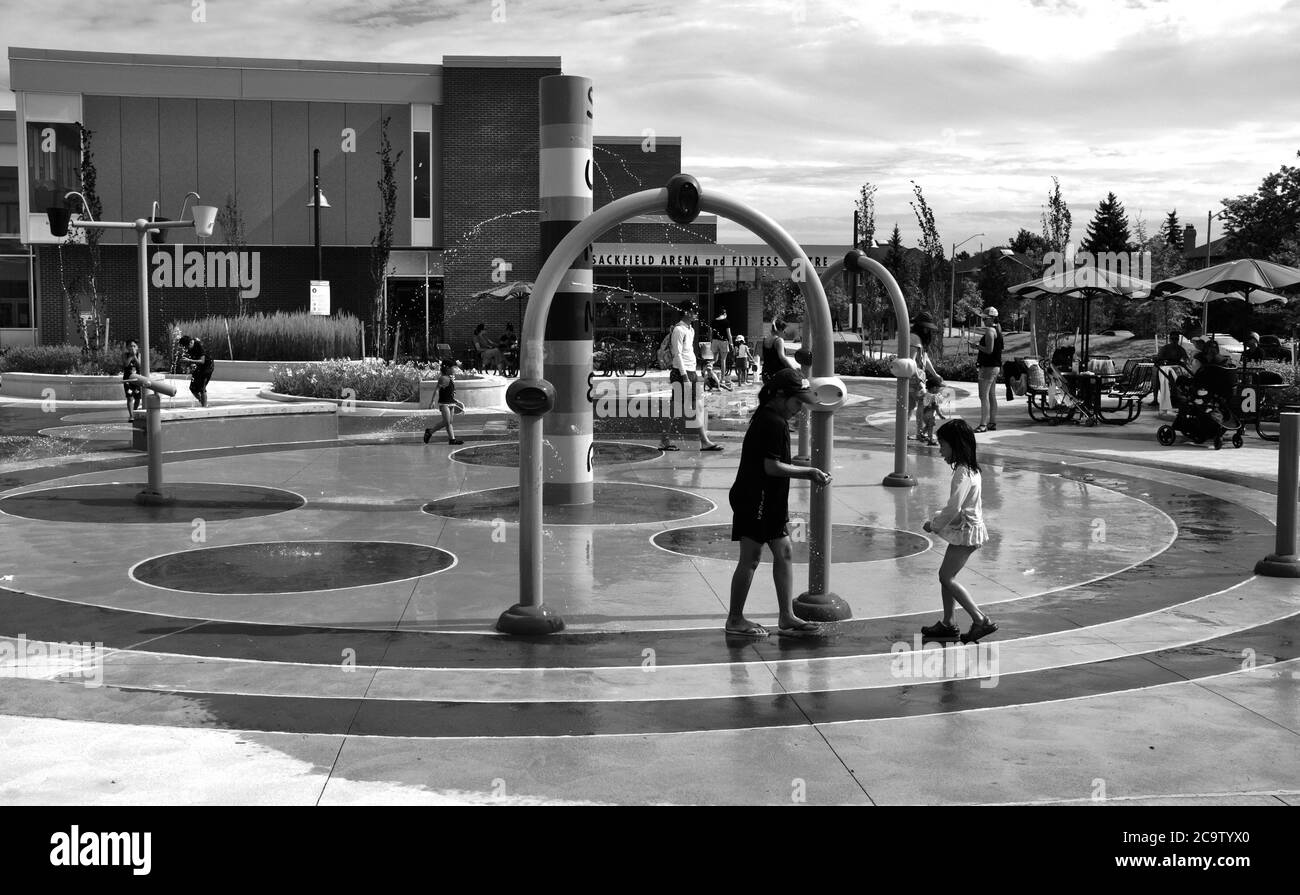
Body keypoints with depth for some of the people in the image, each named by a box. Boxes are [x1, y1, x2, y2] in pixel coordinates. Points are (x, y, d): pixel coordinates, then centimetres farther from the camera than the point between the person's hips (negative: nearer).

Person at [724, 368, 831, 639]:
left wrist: (809, 474, 13)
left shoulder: (765, 417, 13)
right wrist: (809, 472, -14)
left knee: (783, 552, 11)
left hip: (769, 501, 11)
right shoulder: (774, 423, -18)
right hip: (757, 500, -11)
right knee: (751, 558, -1)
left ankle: (786, 618, 15)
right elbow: (772, 467, -23)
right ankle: (735, 620, 11)